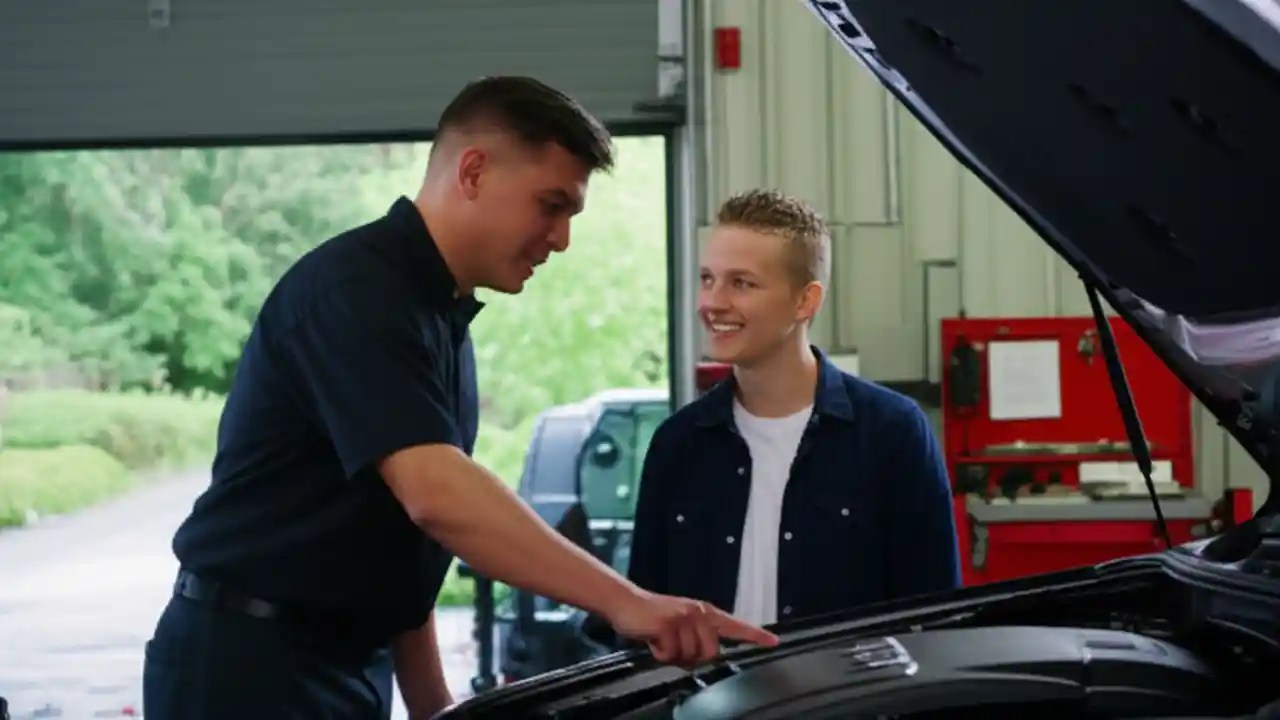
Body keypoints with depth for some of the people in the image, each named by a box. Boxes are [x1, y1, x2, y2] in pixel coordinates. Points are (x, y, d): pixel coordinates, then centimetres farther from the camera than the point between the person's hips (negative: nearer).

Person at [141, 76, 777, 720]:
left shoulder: (441, 313, 13)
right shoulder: (354, 288, -18)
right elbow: (435, 495, -30)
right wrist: (624, 602, -34)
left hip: (351, 667, 9)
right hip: (248, 668, -9)